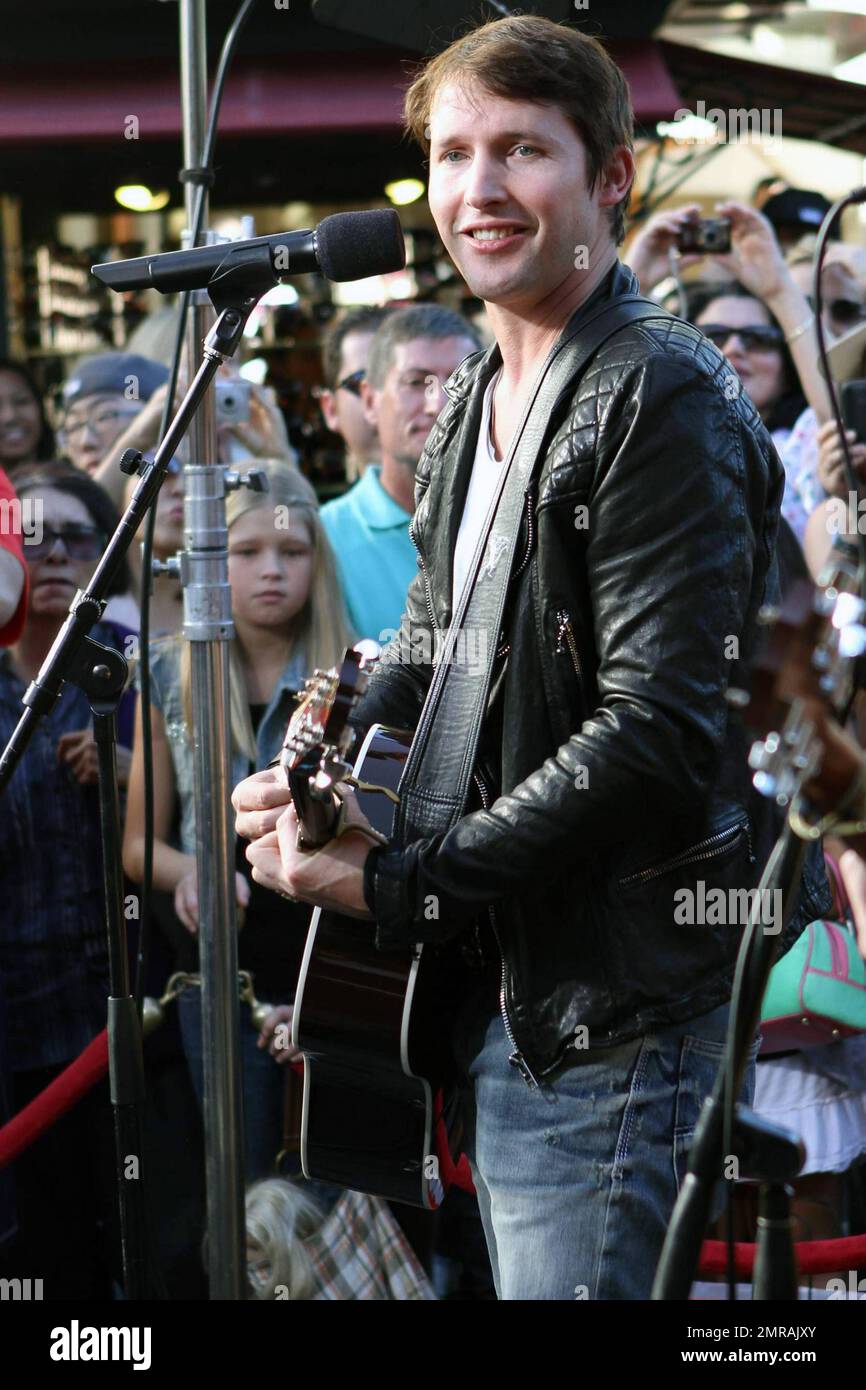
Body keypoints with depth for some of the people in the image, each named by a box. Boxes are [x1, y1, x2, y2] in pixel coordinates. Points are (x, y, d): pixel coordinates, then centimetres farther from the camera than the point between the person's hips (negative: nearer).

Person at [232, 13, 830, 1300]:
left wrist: (397, 881, -19)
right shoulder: (474, 401, 14)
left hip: (617, 1013, -9)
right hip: (504, 988, 9)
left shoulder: (664, 402, -16)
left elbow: (657, 733, -23)